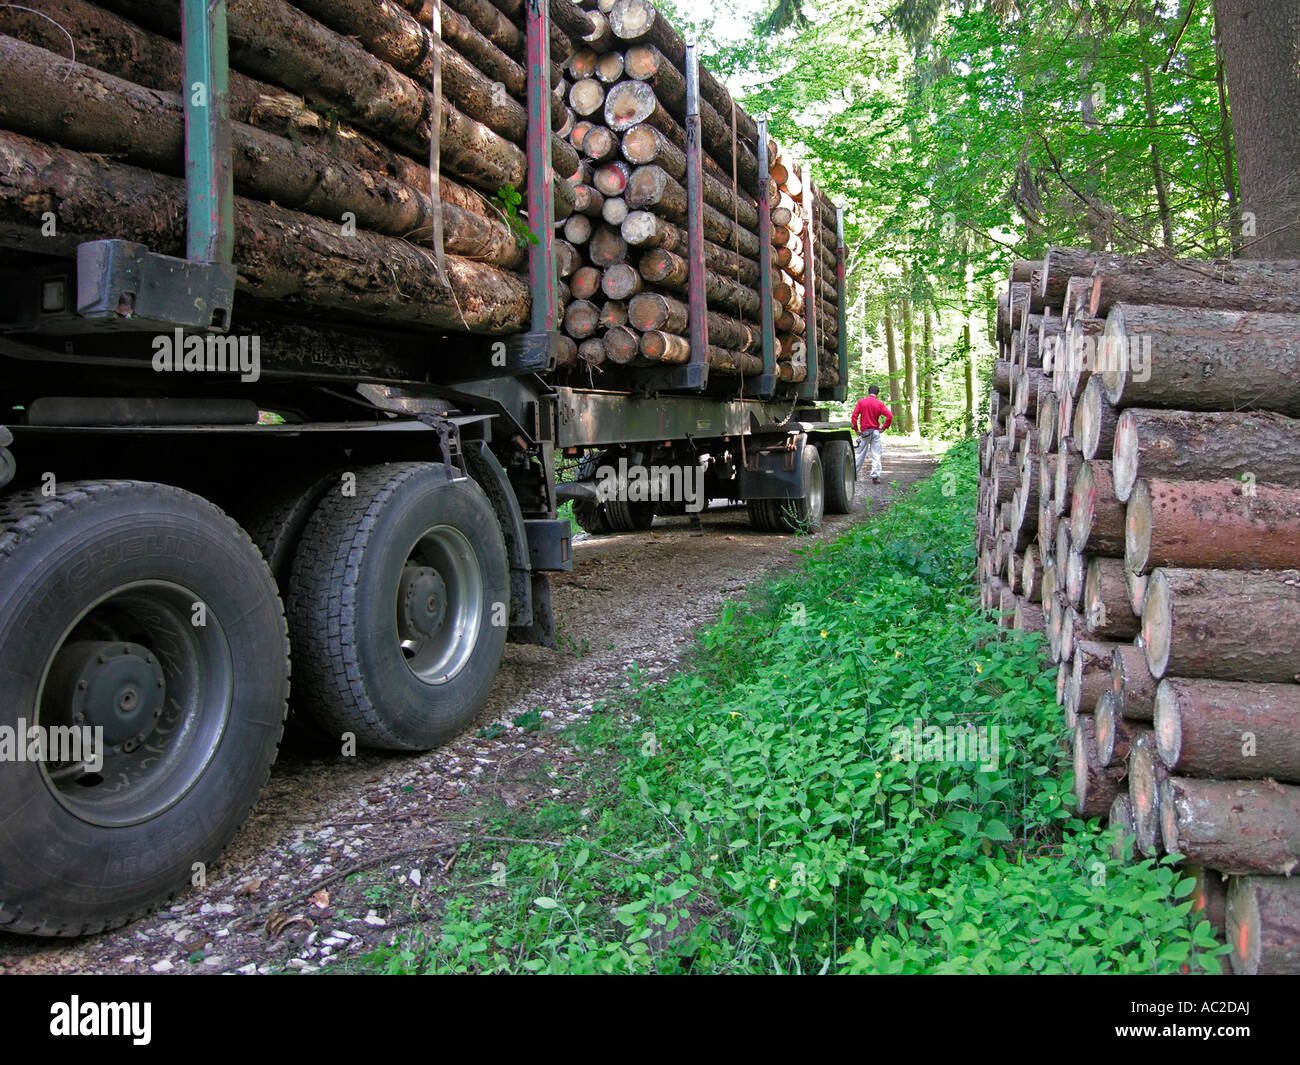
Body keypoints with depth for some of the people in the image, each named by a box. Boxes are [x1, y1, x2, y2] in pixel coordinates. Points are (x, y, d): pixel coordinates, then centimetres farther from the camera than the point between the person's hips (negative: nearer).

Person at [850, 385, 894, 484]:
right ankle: (875, 477, -2)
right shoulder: (879, 404, -1)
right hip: (876, 431, 0)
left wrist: (856, 429, -3)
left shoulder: (861, 402, -1)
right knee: (876, 455, 2)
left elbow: (854, 416, -9)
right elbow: (889, 416, -12)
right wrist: (883, 428, -3)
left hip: (864, 431, 0)